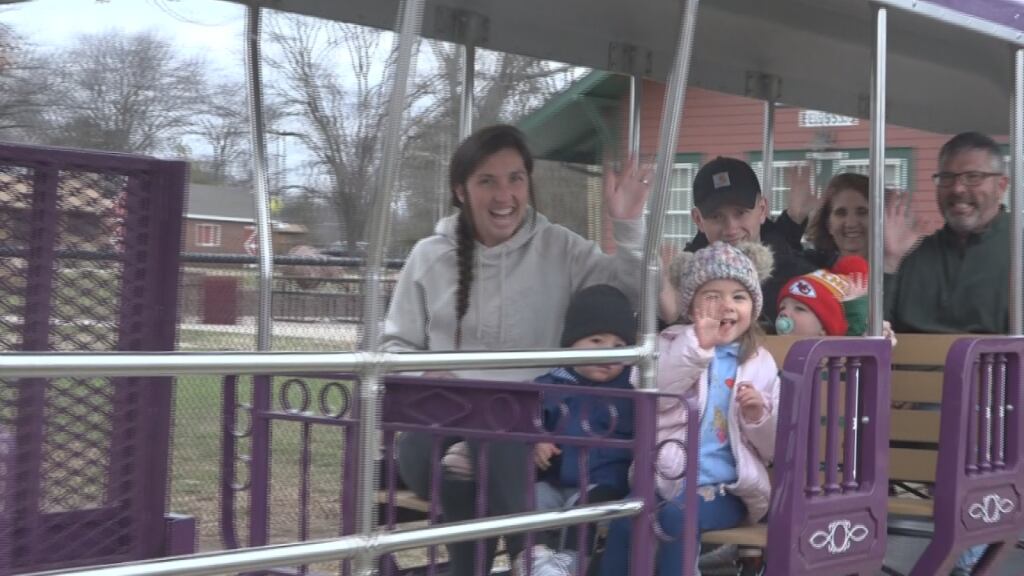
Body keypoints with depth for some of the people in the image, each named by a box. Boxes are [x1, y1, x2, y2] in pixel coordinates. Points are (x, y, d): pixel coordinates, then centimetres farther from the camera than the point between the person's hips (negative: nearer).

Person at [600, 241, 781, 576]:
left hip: (726, 489, 0)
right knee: (626, 520, -28)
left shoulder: (761, 364, 12)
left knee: (678, 516, -31)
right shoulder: (672, 345, 9)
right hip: (666, 480, 0)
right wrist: (696, 346, -22)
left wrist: (759, 416, -9)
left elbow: (773, 449, 12)